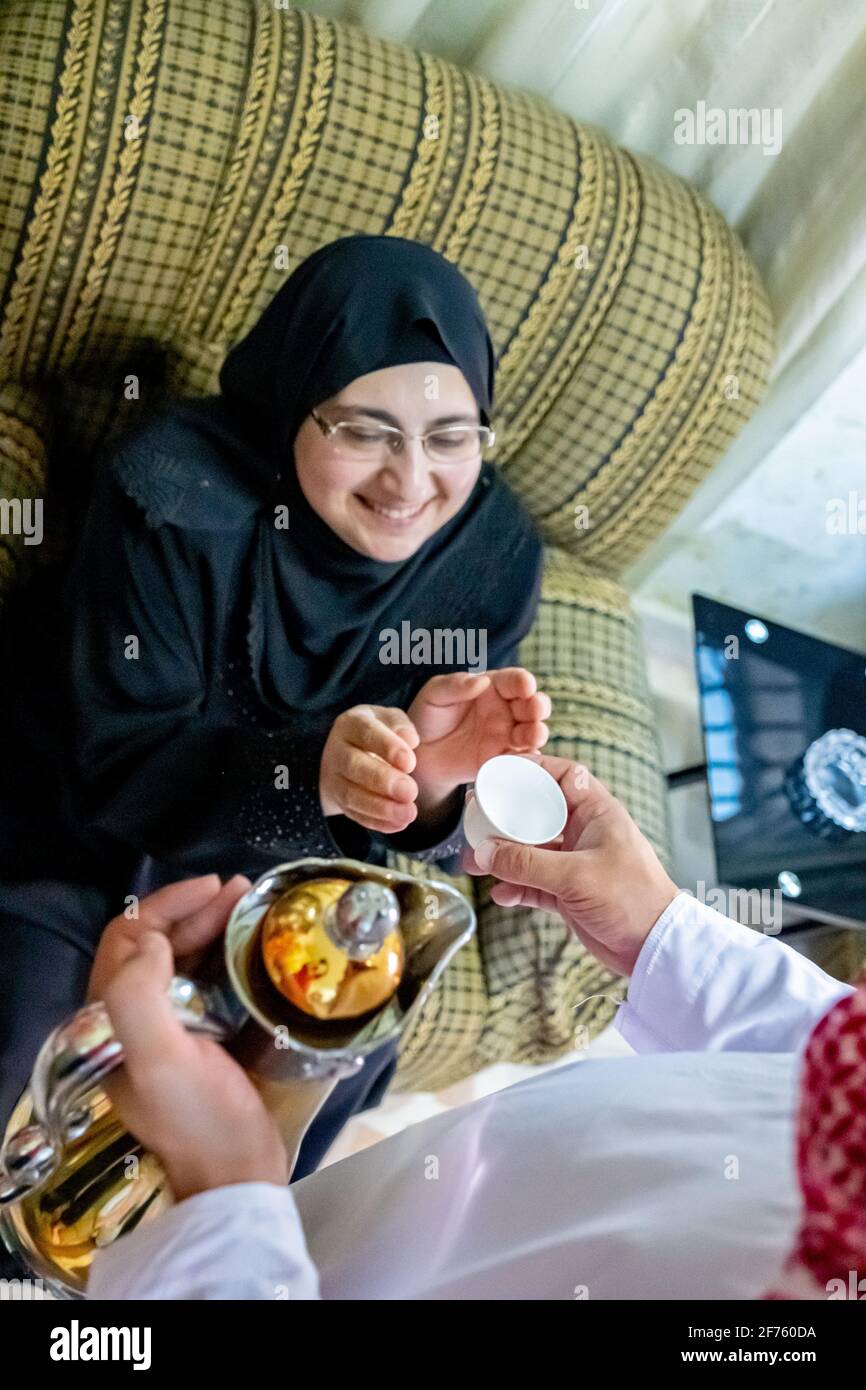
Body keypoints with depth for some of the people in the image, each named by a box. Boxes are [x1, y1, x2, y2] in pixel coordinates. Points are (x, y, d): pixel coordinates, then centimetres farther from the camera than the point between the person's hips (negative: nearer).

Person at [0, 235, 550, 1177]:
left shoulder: (495, 552, -16)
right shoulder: (172, 488, -26)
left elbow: (400, 832, -13)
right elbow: (119, 765, -25)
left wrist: (429, 777, -39)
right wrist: (310, 771, -45)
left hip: (294, 861, 4)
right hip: (87, 827, -3)